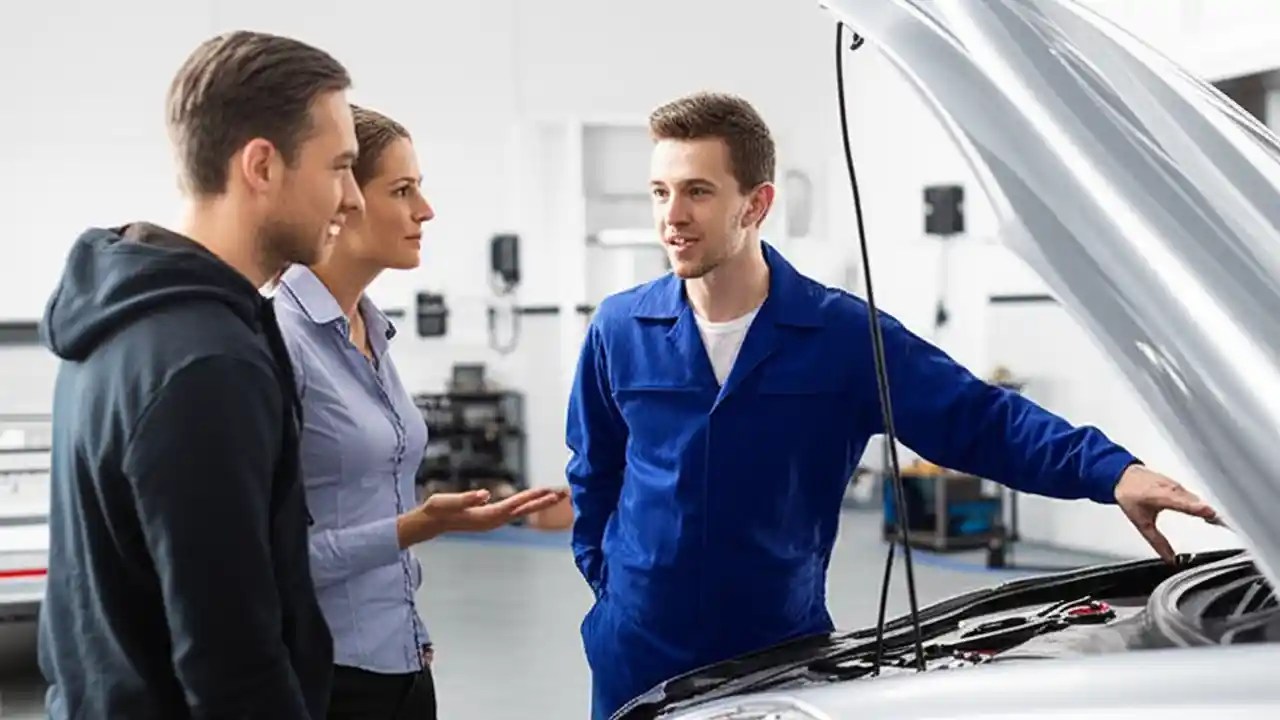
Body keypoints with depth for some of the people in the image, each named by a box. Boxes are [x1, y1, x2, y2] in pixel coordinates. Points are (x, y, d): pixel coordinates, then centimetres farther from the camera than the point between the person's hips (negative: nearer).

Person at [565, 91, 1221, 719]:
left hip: (783, 651, -1)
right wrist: (612, 588, 7)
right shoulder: (620, 330, -3)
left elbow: (980, 420, -14)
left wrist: (1112, 471, -26)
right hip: (638, 656, 2)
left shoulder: (843, 335, -9)